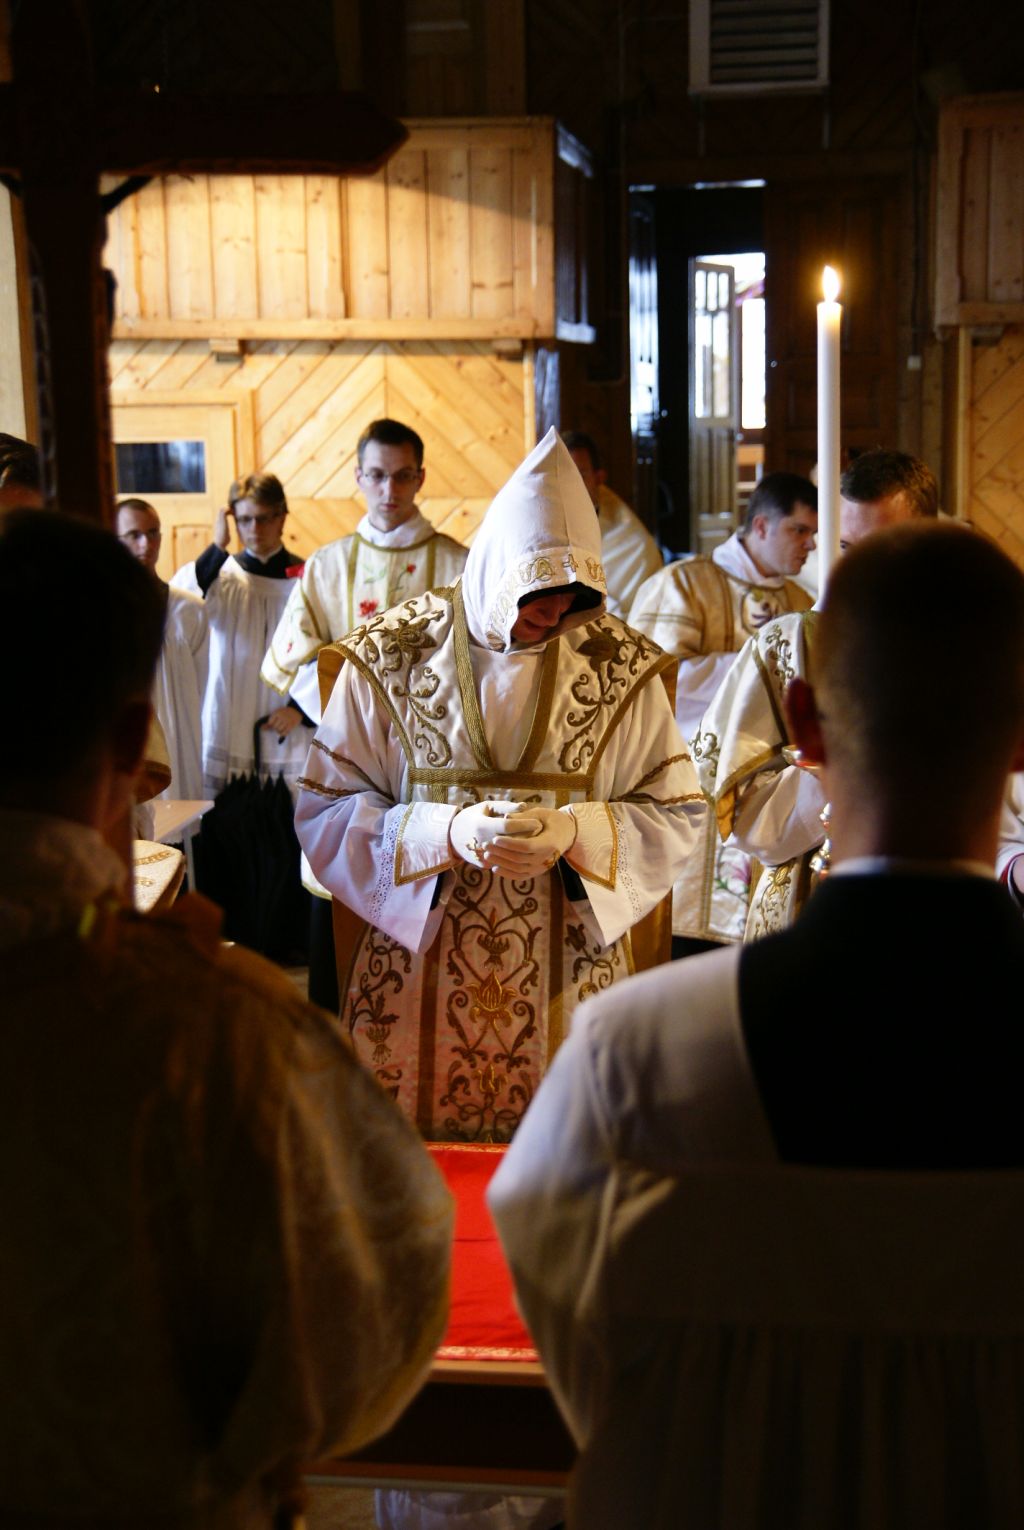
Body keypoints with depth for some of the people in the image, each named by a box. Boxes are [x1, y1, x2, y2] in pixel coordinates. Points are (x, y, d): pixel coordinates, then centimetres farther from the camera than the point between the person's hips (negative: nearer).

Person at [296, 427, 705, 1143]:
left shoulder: (619, 667, -1)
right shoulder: (389, 657, -3)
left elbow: (678, 814, 2)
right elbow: (323, 812, -3)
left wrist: (576, 834, -16)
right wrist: (447, 834, -17)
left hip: (568, 979, 1)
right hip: (418, 975, 0)